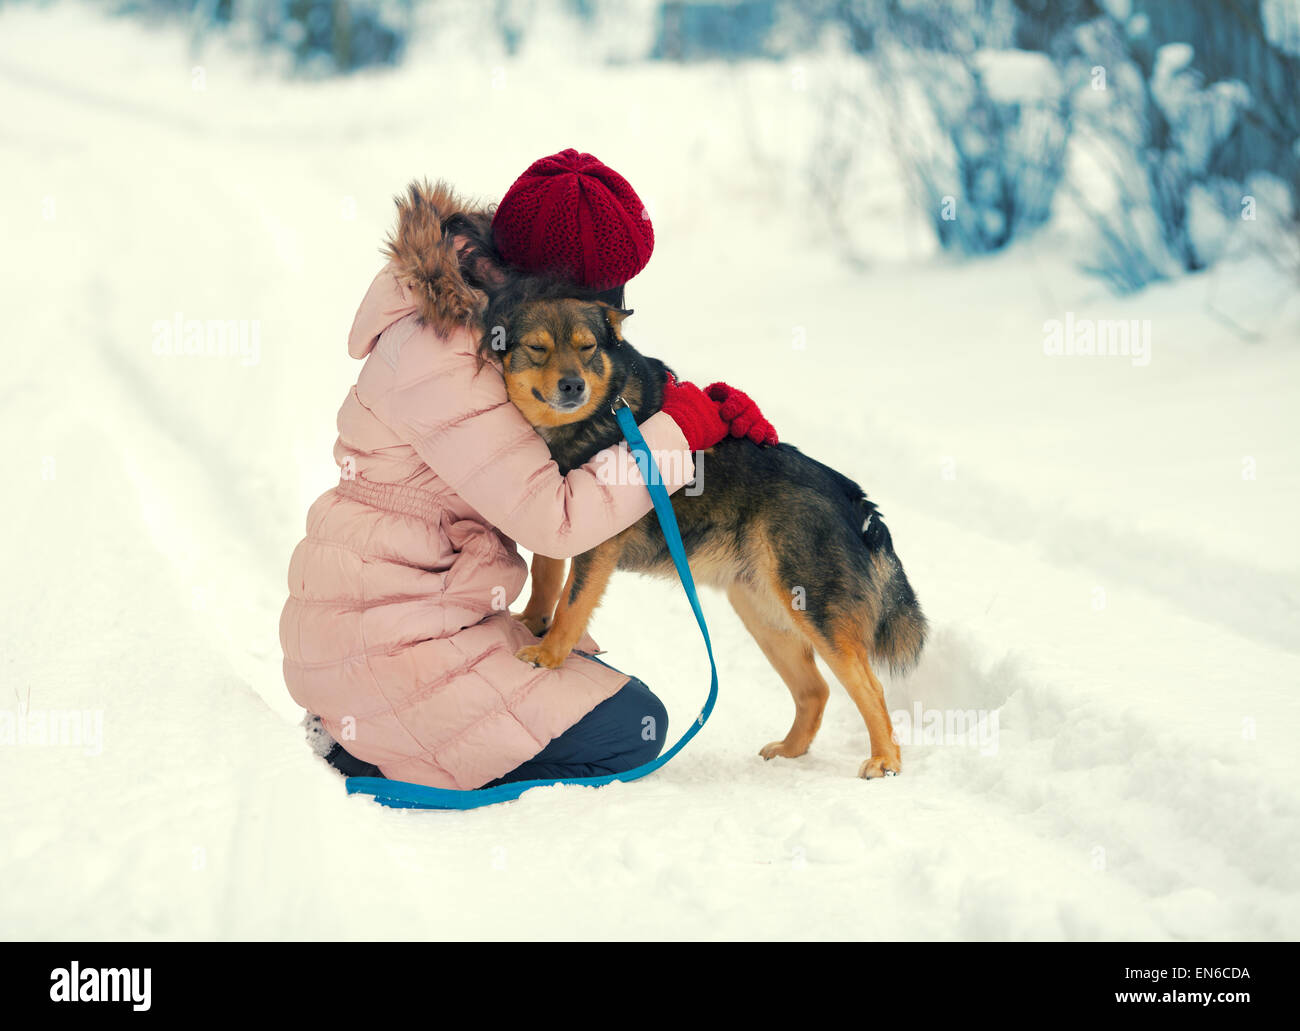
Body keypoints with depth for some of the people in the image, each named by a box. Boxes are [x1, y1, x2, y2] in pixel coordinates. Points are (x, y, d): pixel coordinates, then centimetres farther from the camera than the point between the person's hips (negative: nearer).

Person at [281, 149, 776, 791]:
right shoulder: (436, 361, -25)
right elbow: (552, 519, -26)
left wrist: (705, 402, 1)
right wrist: (677, 433, -17)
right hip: (383, 637, -10)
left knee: (593, 676, 22)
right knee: (633, 730, -9)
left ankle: (363, 731, 11)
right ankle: (367, 756, -5)